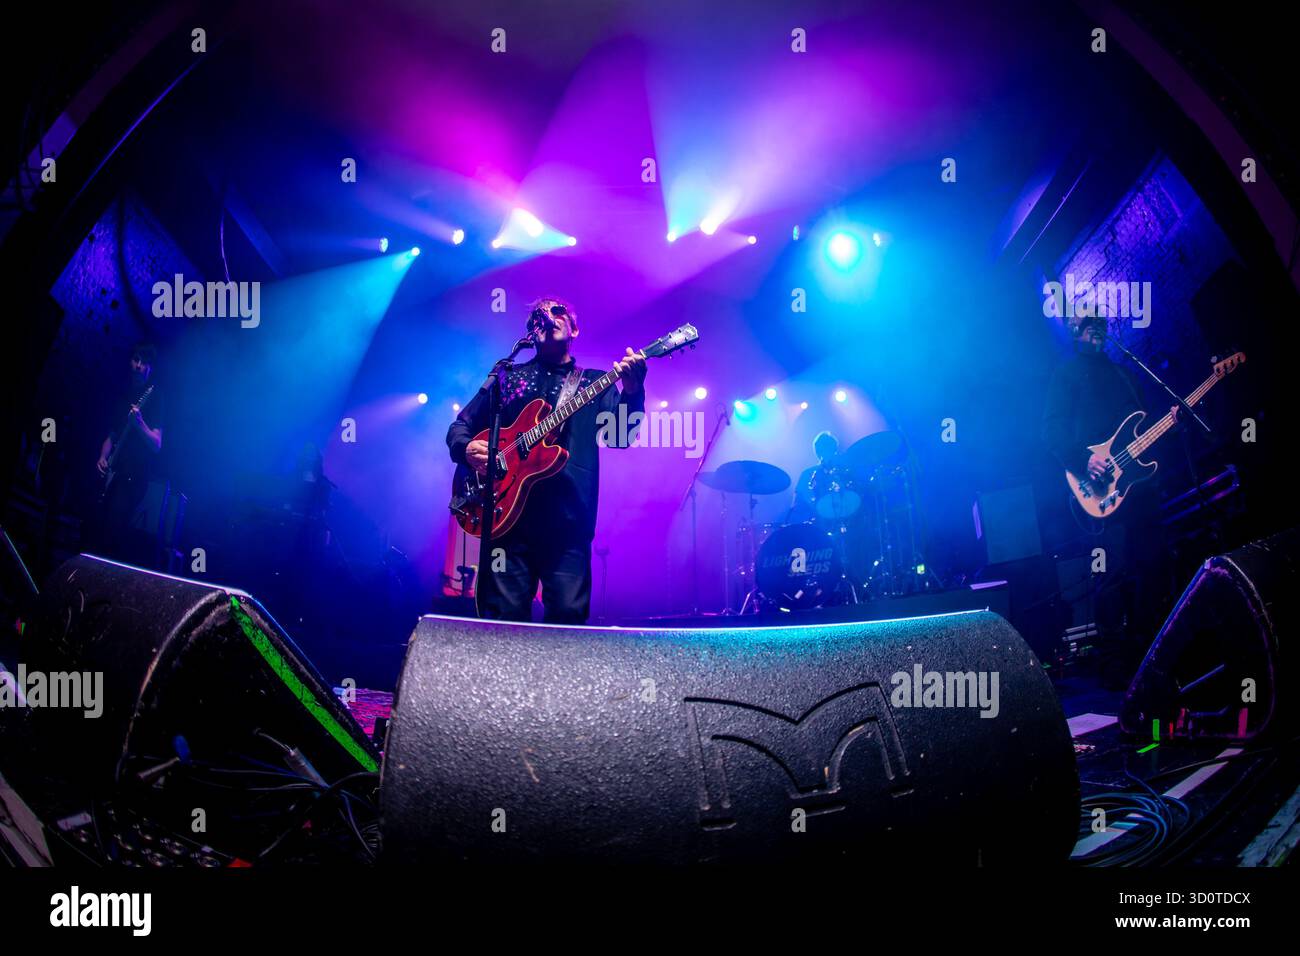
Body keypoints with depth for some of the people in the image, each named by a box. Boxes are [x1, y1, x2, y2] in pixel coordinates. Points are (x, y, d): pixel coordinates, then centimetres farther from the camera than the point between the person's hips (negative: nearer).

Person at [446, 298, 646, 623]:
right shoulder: (507, 377, 19)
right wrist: (466, 448, -4)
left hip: (568, 520, -1)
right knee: (505, 614, -4)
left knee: (569, 615, -8)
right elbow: (460, 427, 20)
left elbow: (620, 435, -1)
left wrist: (631, 389, -20)